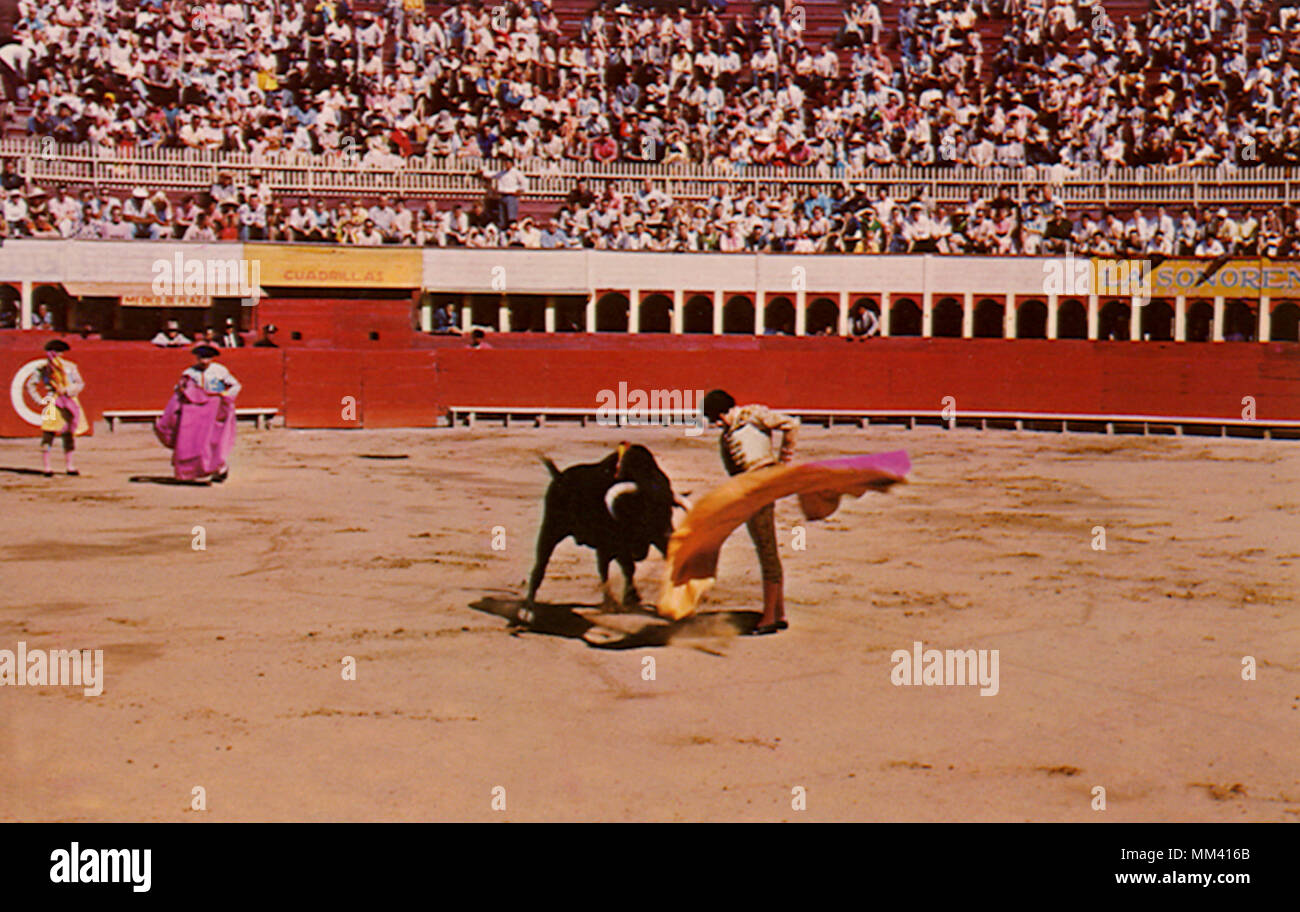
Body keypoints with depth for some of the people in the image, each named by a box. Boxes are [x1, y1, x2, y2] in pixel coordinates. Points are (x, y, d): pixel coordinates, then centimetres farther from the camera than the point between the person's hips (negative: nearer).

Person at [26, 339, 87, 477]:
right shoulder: (43, 370, 3)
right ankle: (46, 467, -5)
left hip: (70, 403, 2)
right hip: (53, 405, -2)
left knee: (69, 436, 6)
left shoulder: (70, 367, 5)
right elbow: (30, 385, 7)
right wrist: (39, 400, -4)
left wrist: (66, 390, -16)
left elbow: (80, 384, 0)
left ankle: (69, 466, 17)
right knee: (48, 434, -8)